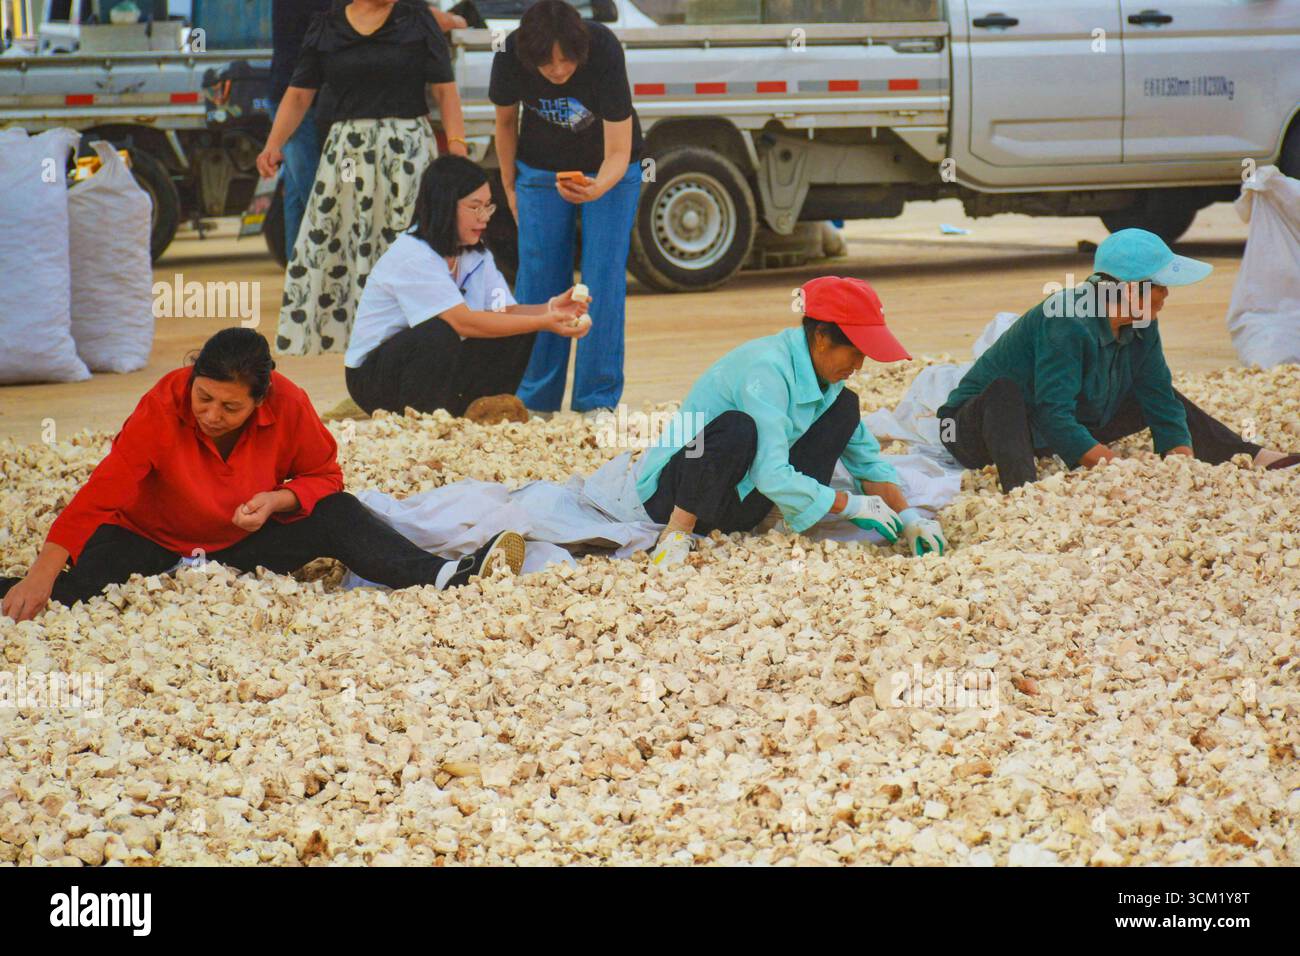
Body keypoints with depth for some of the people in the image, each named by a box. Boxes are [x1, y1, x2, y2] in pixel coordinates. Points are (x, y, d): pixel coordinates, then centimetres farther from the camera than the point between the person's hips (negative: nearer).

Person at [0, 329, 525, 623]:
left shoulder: (289, 406, -19)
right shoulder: (162, 408, -26)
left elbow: (324, 476, -2)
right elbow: (98, 497, -31)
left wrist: (278, 500, -25)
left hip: (243, 544, 2)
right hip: (152, 540, -2)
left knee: (338, 515, -20)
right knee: (80, 580, -35)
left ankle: (443, 576, -30)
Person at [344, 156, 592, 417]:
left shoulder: (476, 254, 3)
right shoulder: (411, 256, -24)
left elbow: (505, 312, -7)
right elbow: (463, 322, -33)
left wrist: (551, 309, -27)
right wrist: (543, 323, -35)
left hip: (437, 369, 8)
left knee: (518, 334, -10)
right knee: (441, 334, -36)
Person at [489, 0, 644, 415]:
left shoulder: (603, 52, -33)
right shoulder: (510, 56, -25)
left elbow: (618, 152, -30)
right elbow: (506, 120, -3)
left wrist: (597, 188, -49)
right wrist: (510, 186, 5)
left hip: (608, 171, -2)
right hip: (542, 170, 2)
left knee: (604, 279, -9)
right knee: (538, 279, -3)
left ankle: (597, 402, -4)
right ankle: (535, 400, 5)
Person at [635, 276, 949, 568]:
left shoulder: (824, 376, 1)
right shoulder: (767, 370, -26)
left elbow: (866, 458, 8)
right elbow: (772, 477, -33)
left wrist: (908, 518, -6)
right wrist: (852, 506, -23)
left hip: (741, 500, 8)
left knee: (845, 406, 0)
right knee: (737, 427, -39)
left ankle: (794, 526, -7)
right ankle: (677, 533, -21)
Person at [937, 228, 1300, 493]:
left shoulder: (1141, 326, -6)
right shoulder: (1067, 324, -33)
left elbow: (1160, 403, -3)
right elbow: (1053, 416, -38)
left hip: (1066, 426, 8)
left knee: (1163, 395, 9)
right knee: (1004, 392, -42)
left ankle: (1256, 460, 10)